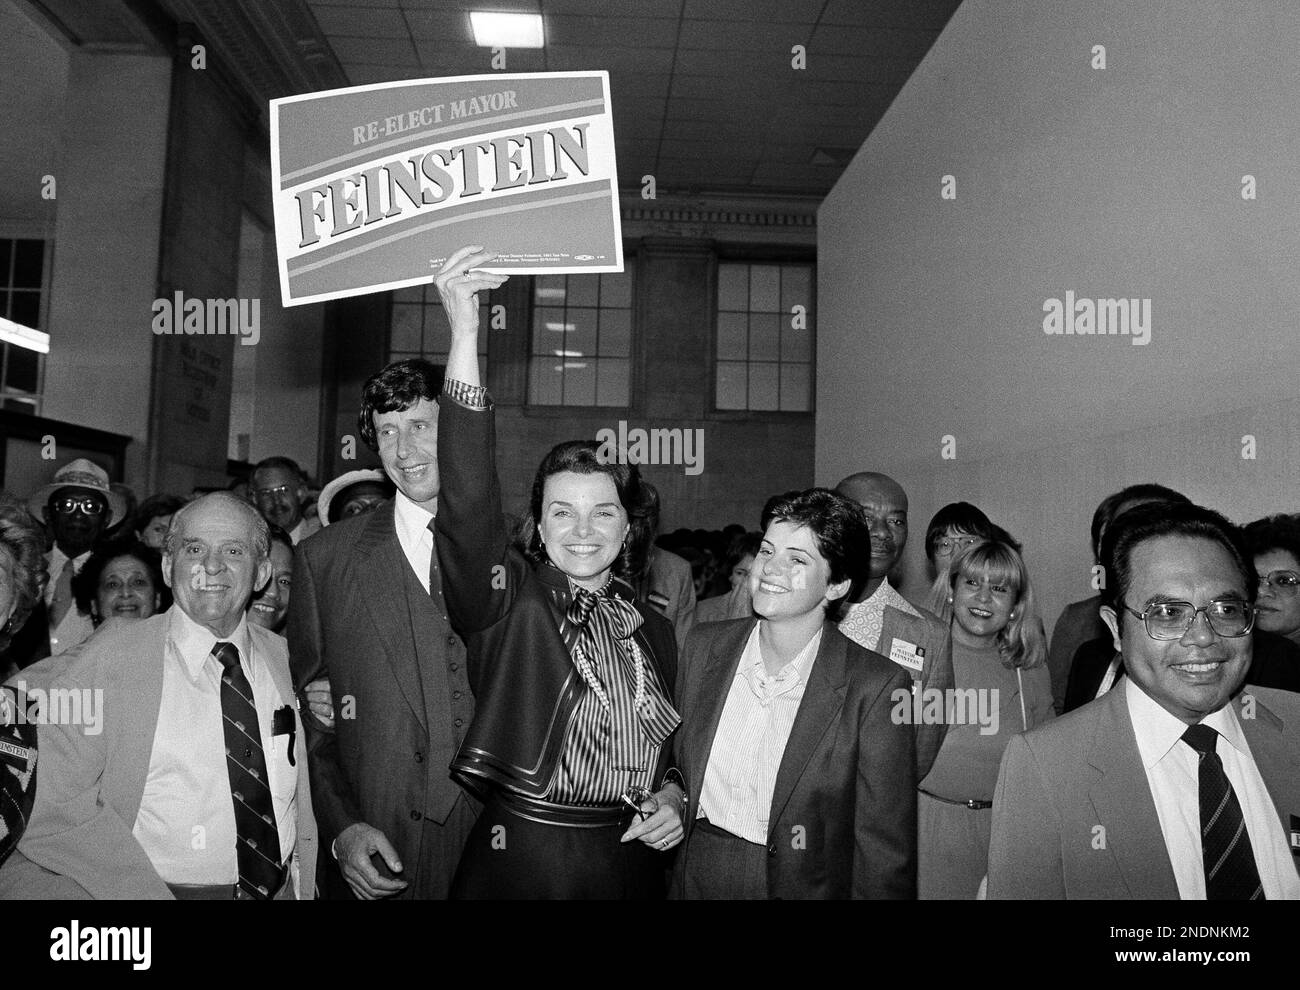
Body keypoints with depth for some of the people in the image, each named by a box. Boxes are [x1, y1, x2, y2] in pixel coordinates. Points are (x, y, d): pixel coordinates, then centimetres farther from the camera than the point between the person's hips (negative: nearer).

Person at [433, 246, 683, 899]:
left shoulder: (654, 631, 3)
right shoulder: (506, 601, -9)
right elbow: (467, 500, -27)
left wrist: (671, 800, -5)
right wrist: (464, 335, -34)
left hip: (629, 867, 4)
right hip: (513, 865, -3)